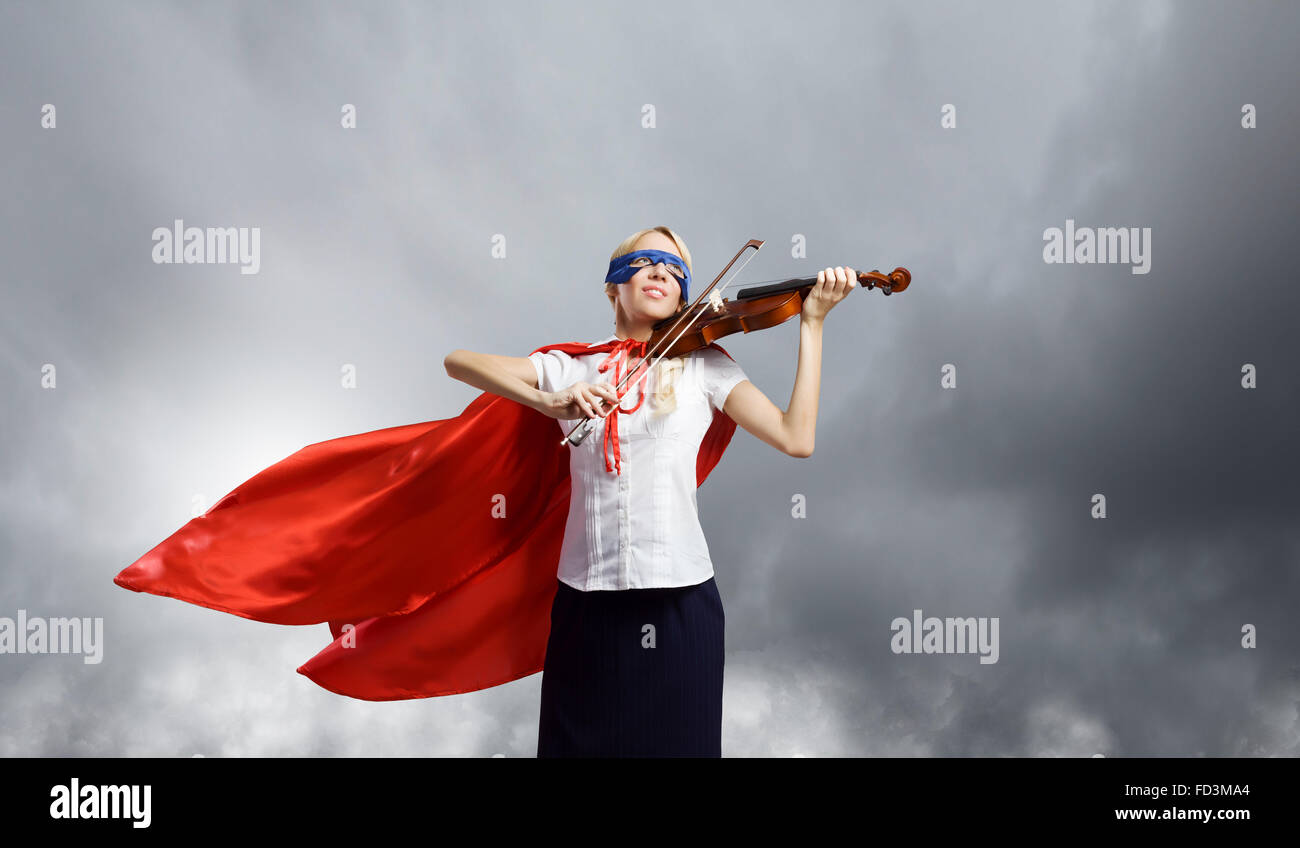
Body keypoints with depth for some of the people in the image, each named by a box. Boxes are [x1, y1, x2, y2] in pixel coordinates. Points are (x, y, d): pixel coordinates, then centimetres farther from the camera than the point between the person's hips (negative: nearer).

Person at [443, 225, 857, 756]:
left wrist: (811, 323, -7)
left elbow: (796, 439, -6)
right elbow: (457, 362, -4)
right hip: (587, 599, 1)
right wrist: (550, 401, -20)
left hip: (679, 598, -1)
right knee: (581, 741, 8)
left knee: (676, 739, 5)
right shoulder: (572, 368, 7)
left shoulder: (702, 365, 5)